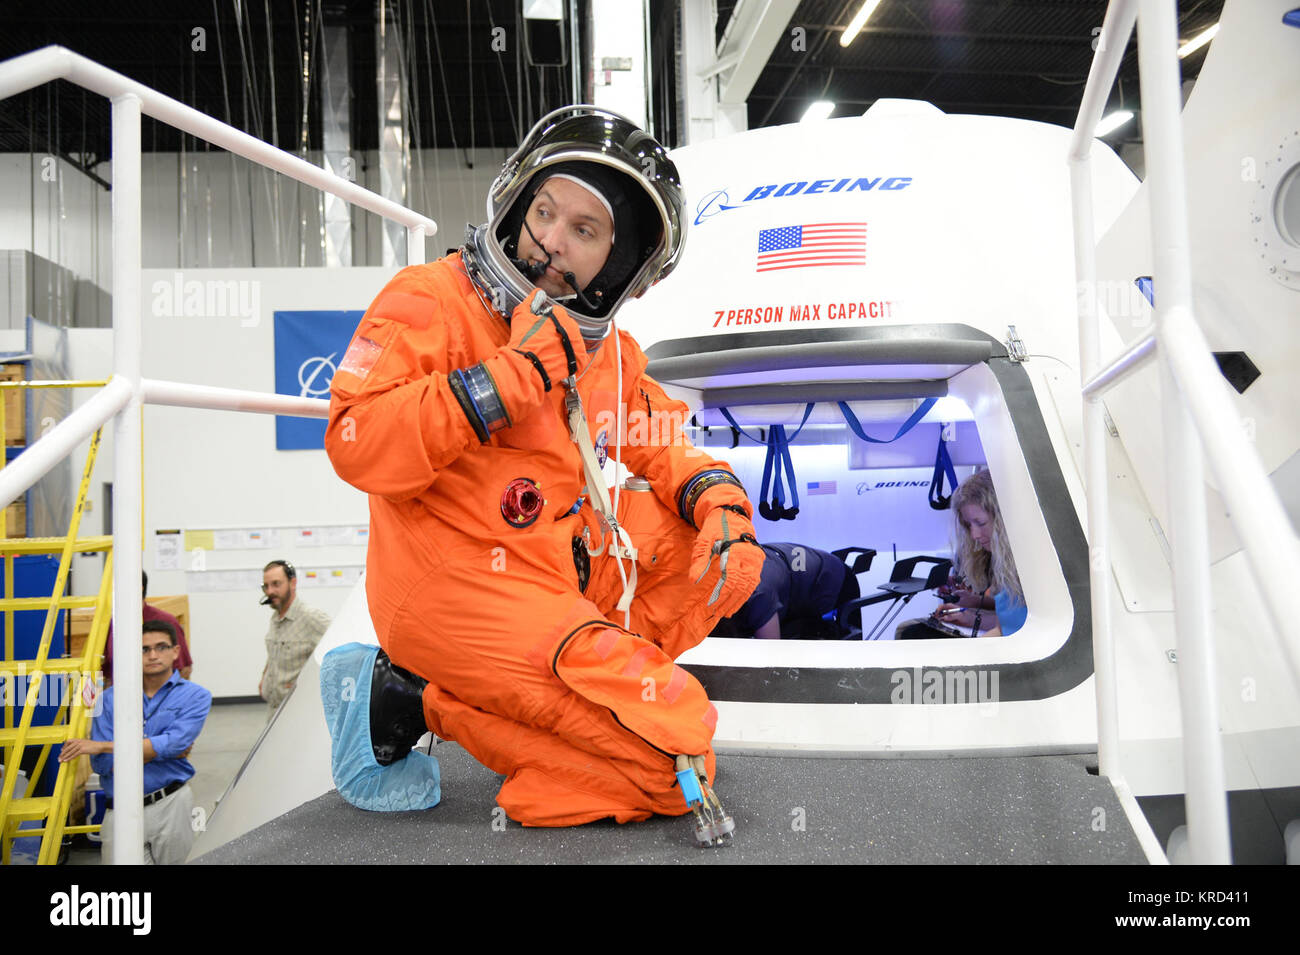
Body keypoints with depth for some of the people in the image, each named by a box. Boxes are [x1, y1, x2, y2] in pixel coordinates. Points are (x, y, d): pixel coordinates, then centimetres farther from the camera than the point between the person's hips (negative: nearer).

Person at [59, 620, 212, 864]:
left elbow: (172, 745, -17)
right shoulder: (111, 697, 4)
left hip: (171, 806, -1)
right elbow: (102, 764, -4)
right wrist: (156, 750, -12)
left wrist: (102, 746, -15)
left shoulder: (196, 696, -2)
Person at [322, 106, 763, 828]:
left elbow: (654, 445, 17)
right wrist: (515, 373, -26)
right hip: (455, 591, -8)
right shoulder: (431, 301, -13)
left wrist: (715, 495, -6)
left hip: (568, 574, 8)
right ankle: (413, 702, -4)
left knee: (731, 550, 4)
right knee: (672, 765, -11)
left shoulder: (608, 347, 9)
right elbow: (357, 446, -23)